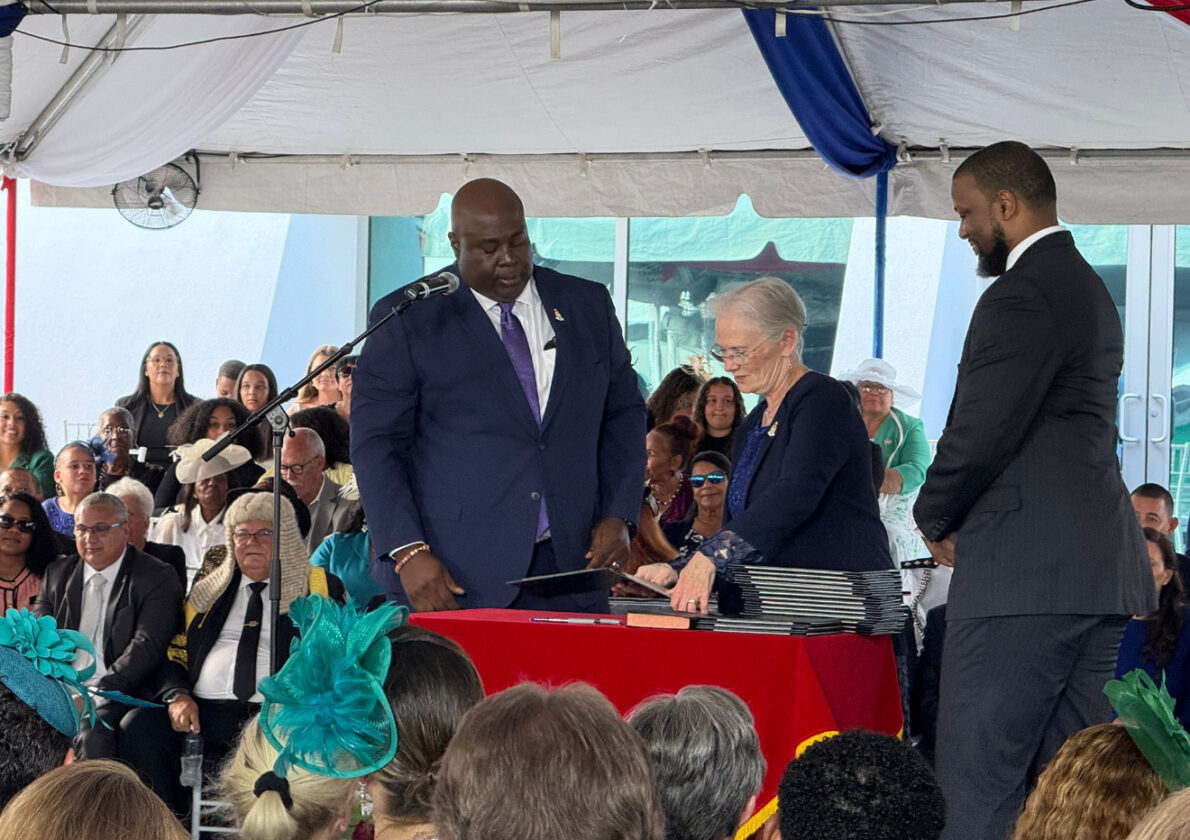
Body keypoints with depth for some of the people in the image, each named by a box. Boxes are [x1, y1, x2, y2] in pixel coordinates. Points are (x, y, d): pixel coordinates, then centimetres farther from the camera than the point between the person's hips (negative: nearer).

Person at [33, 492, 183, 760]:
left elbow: (147, 647, -8)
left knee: (94, 730, -36)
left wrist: (95, 693, -20)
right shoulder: (57, 574, 19)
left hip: (116, 696, -4)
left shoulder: (158, 578, 3)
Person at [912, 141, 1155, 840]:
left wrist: (934, 518, 2)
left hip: (1024, 571, -10)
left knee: (979, 782, -9)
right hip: (1106, 574, 10)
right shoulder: (1091, 290, 21)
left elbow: (981, 432, -16)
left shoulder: (1023, 297, -12)